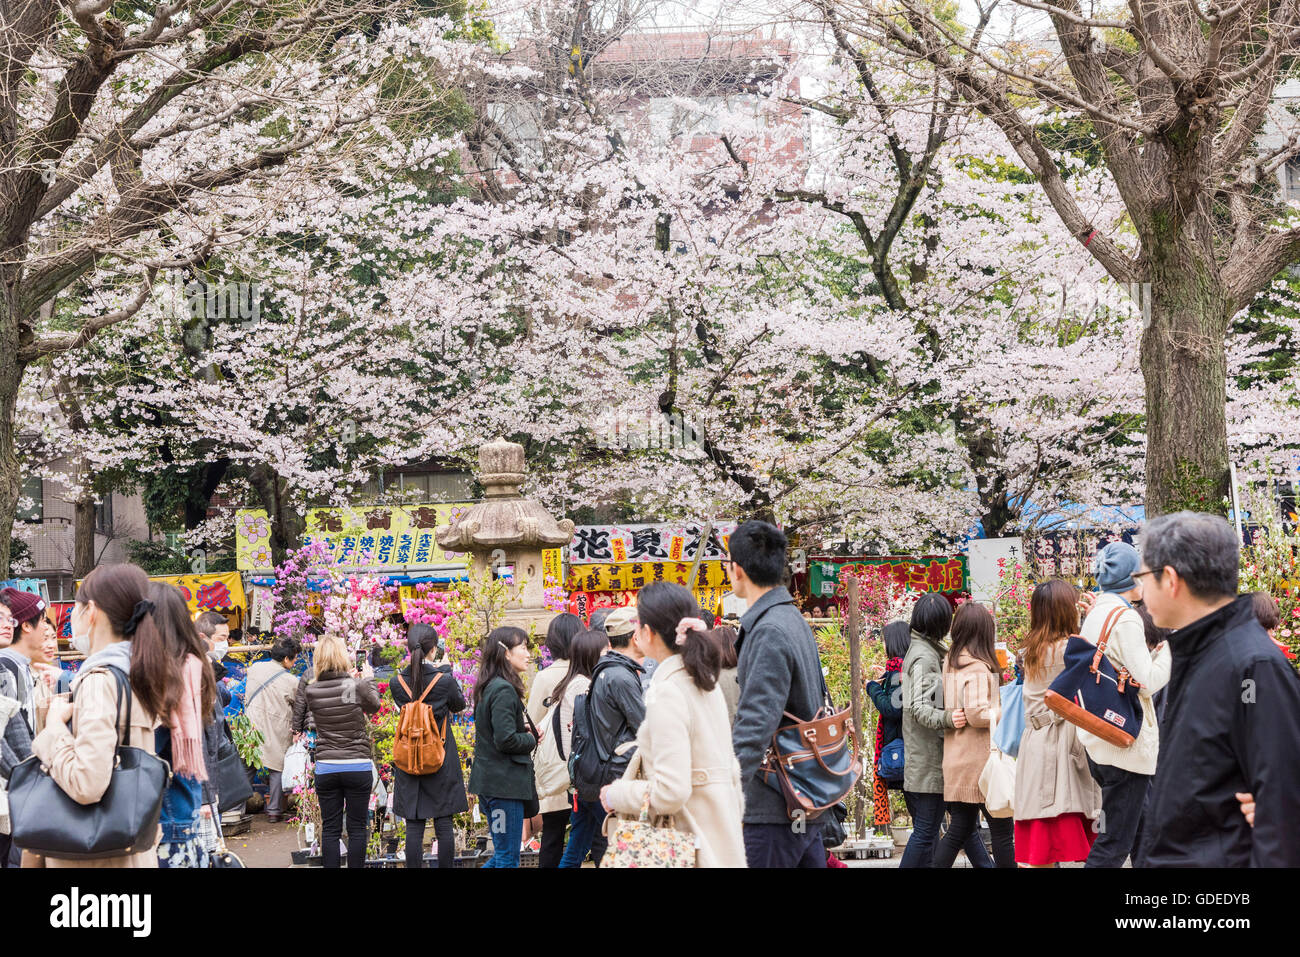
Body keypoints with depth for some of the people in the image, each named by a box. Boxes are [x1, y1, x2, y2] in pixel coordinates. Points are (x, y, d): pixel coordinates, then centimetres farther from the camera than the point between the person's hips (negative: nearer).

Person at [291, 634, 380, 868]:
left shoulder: (310, 689, -6)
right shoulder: (358, 686, -12)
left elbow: (297, 724, 10)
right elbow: (374, 706, 10)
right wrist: (369, 679, 24)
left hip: (326, 767, 2)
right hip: (358, 766, -2)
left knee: (330, 829, 9)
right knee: (357, 828, 7)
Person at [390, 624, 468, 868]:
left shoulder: (397, 682, -6)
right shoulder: (444, 680, -13)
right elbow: (459, 705, 6)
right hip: (442, 762, -2)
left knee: (414, 827, 5)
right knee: (444, 825, 6)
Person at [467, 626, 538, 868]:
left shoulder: (489, 687, 13)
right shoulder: (504, 690, -17)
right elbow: (506, 739, -23)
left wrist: (525, 728, 3)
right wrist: (532, 739, -5)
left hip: (491, 781, 10)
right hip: (505, 782, -10)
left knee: (503, 854, 16)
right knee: (508, 857, -3)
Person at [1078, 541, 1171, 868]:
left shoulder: (1094, 616, 13)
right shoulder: (1126, 618, -15)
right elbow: (1147, 682, -18)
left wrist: (1156, 653, 17)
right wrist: (1171, 648, -6)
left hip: (1098, 740, 9)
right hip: (1126, 743, -9)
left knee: (1143, 831, 19)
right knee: (1114, 844, -5)